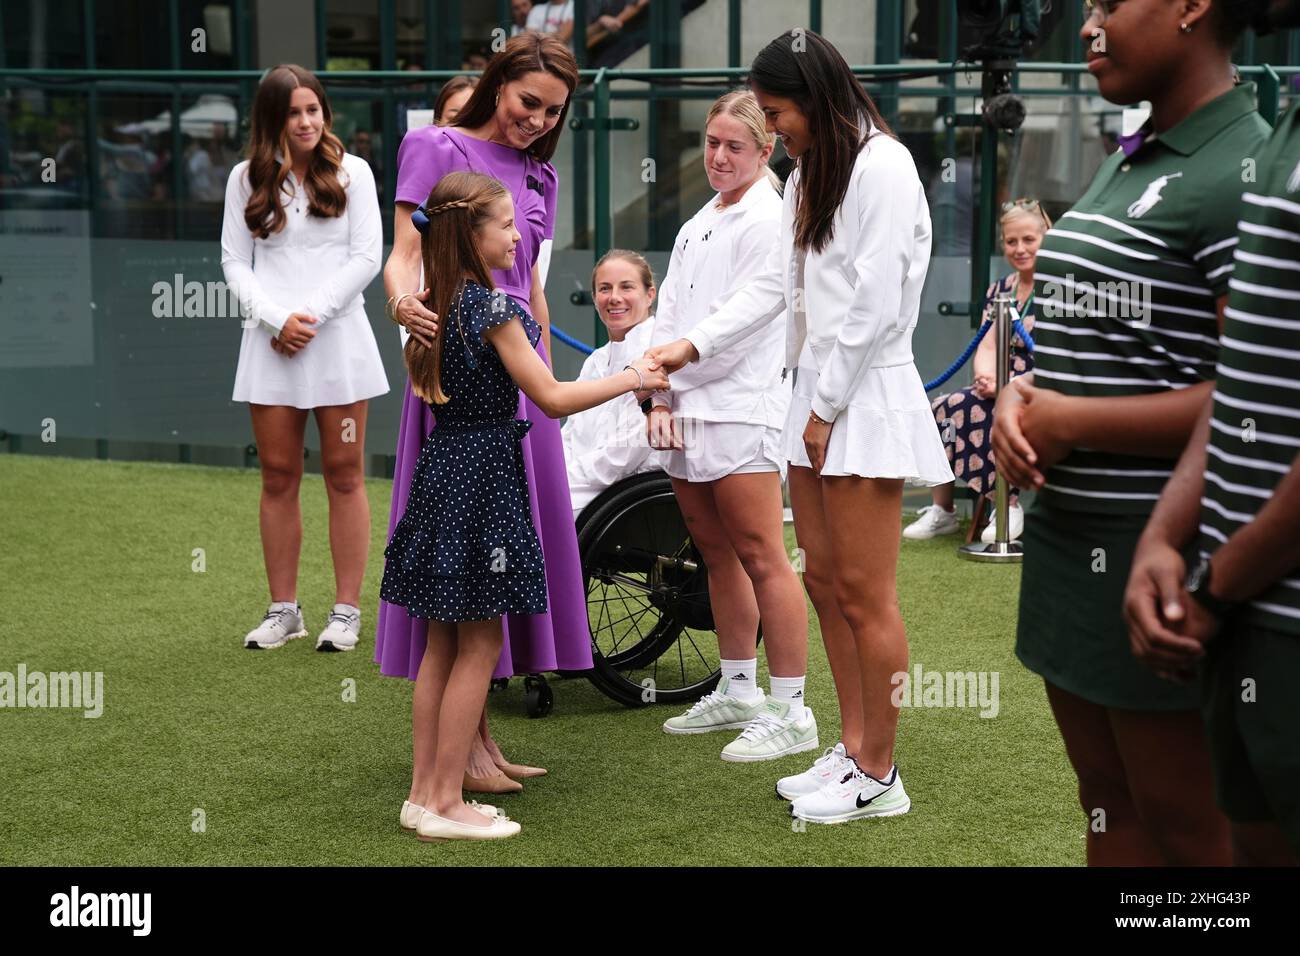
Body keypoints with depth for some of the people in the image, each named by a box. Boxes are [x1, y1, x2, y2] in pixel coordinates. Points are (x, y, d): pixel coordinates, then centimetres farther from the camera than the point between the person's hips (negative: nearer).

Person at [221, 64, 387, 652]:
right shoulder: (247, 179, 8)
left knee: (344, 476, 1)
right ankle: (283, 610, 12)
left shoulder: (351, 172, 4)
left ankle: (347, 611, 7)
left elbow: (366, 257, -2)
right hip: (271, 341, 2)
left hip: (338, 338, -1)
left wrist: (311, 315, -9)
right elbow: (235, 260, 5)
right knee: (278, 477, 4)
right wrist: (277, 318, -10)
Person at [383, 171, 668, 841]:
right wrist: (628, 379, -4)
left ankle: (426, 790, 18)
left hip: (443, 461, 9)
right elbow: (553, 397, -15)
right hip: (484, 475, -9)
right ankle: (445, 804, 3)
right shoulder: (492, 309, -15)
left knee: (443, 640, 13)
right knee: (479, 644, -1)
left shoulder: (437, 305, 10)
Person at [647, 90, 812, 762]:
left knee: (762, 559, -7)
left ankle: (790, 712, -3)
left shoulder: (768, 221, -7)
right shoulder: (700, 223, 19)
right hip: (689, 416, 9)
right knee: (718, 556, 15)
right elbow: (670, 314, 13)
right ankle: (737, 693, 26)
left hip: (740, 410, -9)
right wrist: (662, 398, 1)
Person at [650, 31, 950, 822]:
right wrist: (692, 347, 8)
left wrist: (827, 408, -14)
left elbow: (874, 303, -17)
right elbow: (775, 285, 16)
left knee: (864, 593, -4)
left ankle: (878, 776, 5)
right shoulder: (811, 177, 17)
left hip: (865, 394, -9)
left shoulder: (881, 167, -13)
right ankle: (854, 749, 21)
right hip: (818, 392, 9)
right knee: (825, 579, 11)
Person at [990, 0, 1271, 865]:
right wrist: (1020, 397, 0)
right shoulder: (1127, 165, 13)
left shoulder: (1245, 171, -15)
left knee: (1184, 827, 3)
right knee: (1109, 804, 18)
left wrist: (1071, 423, -17)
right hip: (1069, 533, 9)